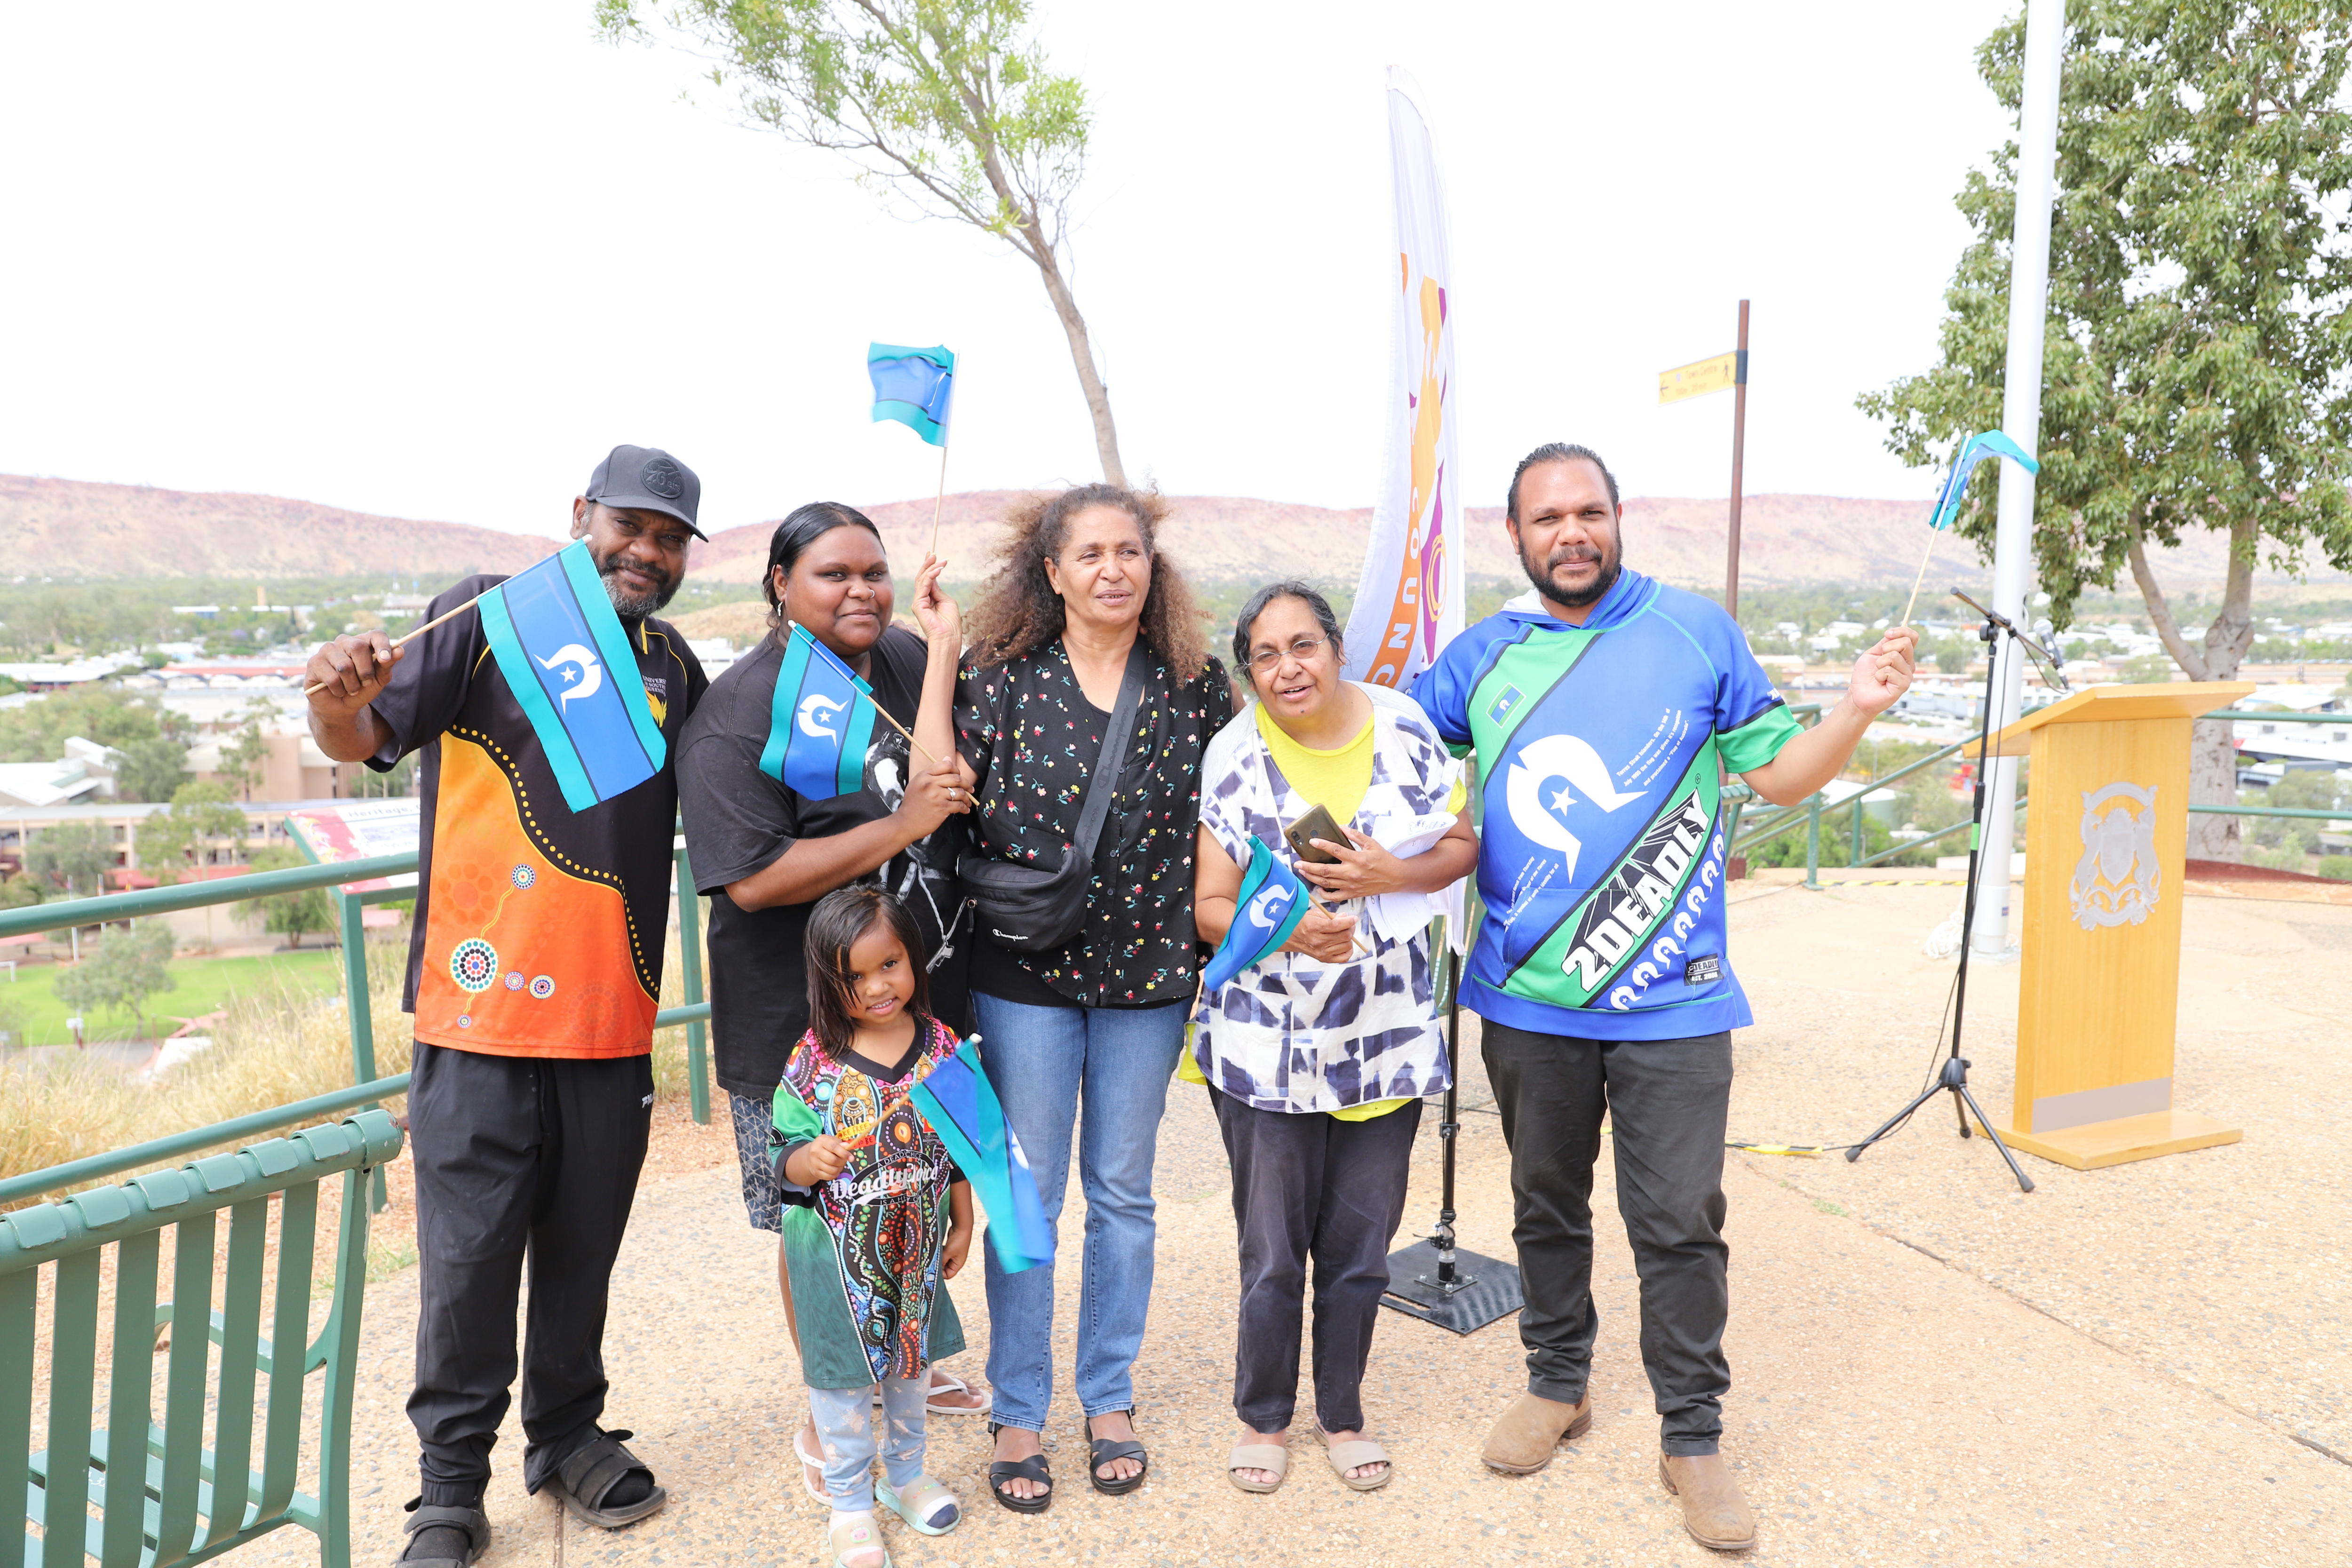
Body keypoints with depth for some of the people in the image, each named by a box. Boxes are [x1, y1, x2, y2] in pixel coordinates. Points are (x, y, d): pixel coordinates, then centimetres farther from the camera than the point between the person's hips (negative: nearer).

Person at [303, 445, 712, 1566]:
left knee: (584, 1244, 14)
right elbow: (366, 740, -6)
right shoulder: (489, 616, -1)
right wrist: (340, 700, -29)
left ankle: (568, 1435, 33)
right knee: (470, 1253, 3)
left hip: (613, 1014, 4)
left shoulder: (673, 666, 12)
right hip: (486, 1004, -4)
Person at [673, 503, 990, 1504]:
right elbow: (755, 878, -22)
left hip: (929, 993, 6)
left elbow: (943, 783, -10)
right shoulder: (737, 712, -14)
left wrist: (946, 646, -17)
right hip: (806, 1019, -5)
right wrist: (903, 825, -23)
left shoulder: (910, 659, 2)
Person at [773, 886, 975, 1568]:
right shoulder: (814, 1061, -16)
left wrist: (962, 1226, 7)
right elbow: (785, 1160, -11)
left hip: (918, 1248, 3)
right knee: (844, 1375, 11)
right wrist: (808, 1161, -34)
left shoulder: (941, 1045, -7)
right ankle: (850, 1502, 31)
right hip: (840, 1252, -3)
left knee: (912, 1361, 21)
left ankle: (905, 1473, 44)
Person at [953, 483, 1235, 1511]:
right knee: (1026, 1194, 6)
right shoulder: (1001, 678, -4)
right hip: (1024, 972, -1)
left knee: (1123, 1193, 13)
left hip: (1146, 970, 2)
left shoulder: (1195, 685, 1)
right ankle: (1019, 1413, 24)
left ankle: (1108, 1398, 31)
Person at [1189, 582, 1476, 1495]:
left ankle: (1341, 1414, 35)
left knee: (1362, 1244, 13)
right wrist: (1290, 933, -24)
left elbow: (1463, 847, 5)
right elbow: (1210, 905, -5)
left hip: (1388, 1035, 2)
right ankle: (1262, 1416, 30)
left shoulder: (1404, 729, -1)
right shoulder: (1233, 757, -6)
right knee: (1272, 1249, 6)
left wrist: (1389, 876, -15)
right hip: (1265, 1042, -2)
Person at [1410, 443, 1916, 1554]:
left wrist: (1855, 711, -13)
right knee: (1545, 1205, 18)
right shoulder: (1482, 656, 4)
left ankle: (1693, 1438, 22)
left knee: (1679, 1225, 2)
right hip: (1526, 999, 3)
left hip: (1670, 1001, -2)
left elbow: (1779, 775, 3)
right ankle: (1557, 1386, 39)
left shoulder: (1698, 632, -1)